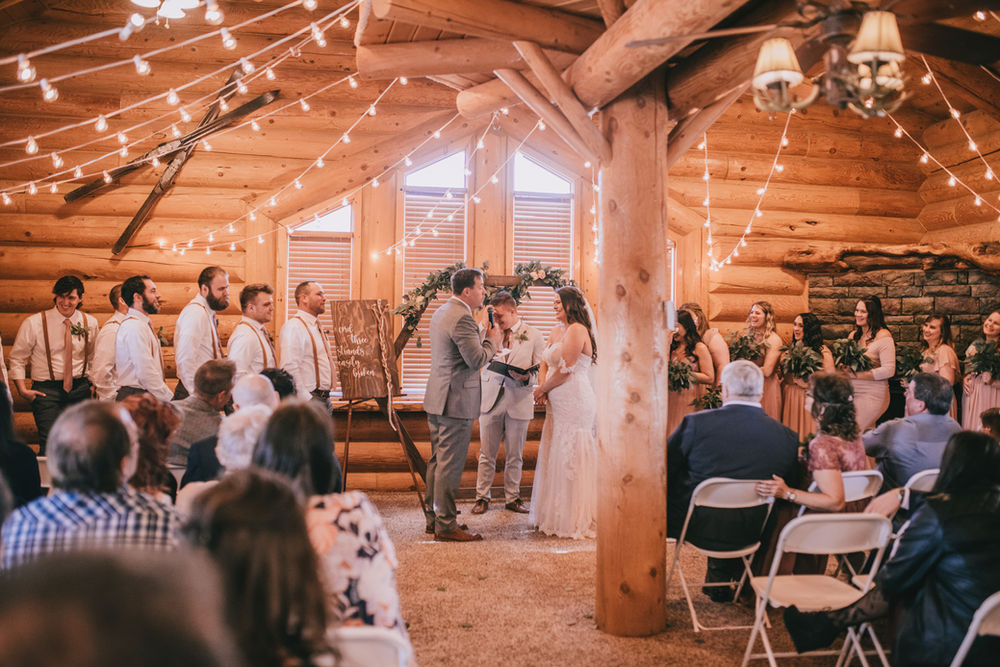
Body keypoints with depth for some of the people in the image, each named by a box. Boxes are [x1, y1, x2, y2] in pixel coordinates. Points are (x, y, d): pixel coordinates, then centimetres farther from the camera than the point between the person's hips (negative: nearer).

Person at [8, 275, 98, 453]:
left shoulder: (90, 323, 6)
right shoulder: (34, 323, -2)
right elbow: (17, 358, 4)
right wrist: (22, 390, -5)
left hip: (80, 389, 3)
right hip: (46, 390, -3)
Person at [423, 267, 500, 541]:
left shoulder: (441, 311, 14)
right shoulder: (462, 318, -19)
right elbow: (477, 359, -22)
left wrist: (486, 342, 15)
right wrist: (492, 340, -5)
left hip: (437, 398, 11)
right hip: (456, 401, -11)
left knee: (437, 460, 16)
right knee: (450, 464, -4)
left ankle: (433, 517, 25)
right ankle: (445, 525, 3)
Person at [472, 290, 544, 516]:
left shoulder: (533, 336, 1)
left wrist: (526, 377, -19)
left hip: (518, 403, -1)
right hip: (491, 401, 1)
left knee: (515, 456, 9)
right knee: (486, 454, 4)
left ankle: (512, 498, 21)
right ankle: (482, 497, 15)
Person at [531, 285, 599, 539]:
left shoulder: (576, 330, -12)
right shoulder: (556, 330, 16)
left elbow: (565, 370, -16)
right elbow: (545, 362, 17)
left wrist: (542, 389, -4)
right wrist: (542, 386, -2)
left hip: (574, 403, -9)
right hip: (558, 403, 9)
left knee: (571, 459, -3)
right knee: (555, 458, 13)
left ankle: (575, 520, 7)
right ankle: (555, 515, 23)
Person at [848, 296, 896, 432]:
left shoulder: (883, 336, -7)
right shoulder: (854, 335, 13)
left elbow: (889, 370, -14)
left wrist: (856, 375, -15)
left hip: (873, 394, -6)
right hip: (852, 392, 6)